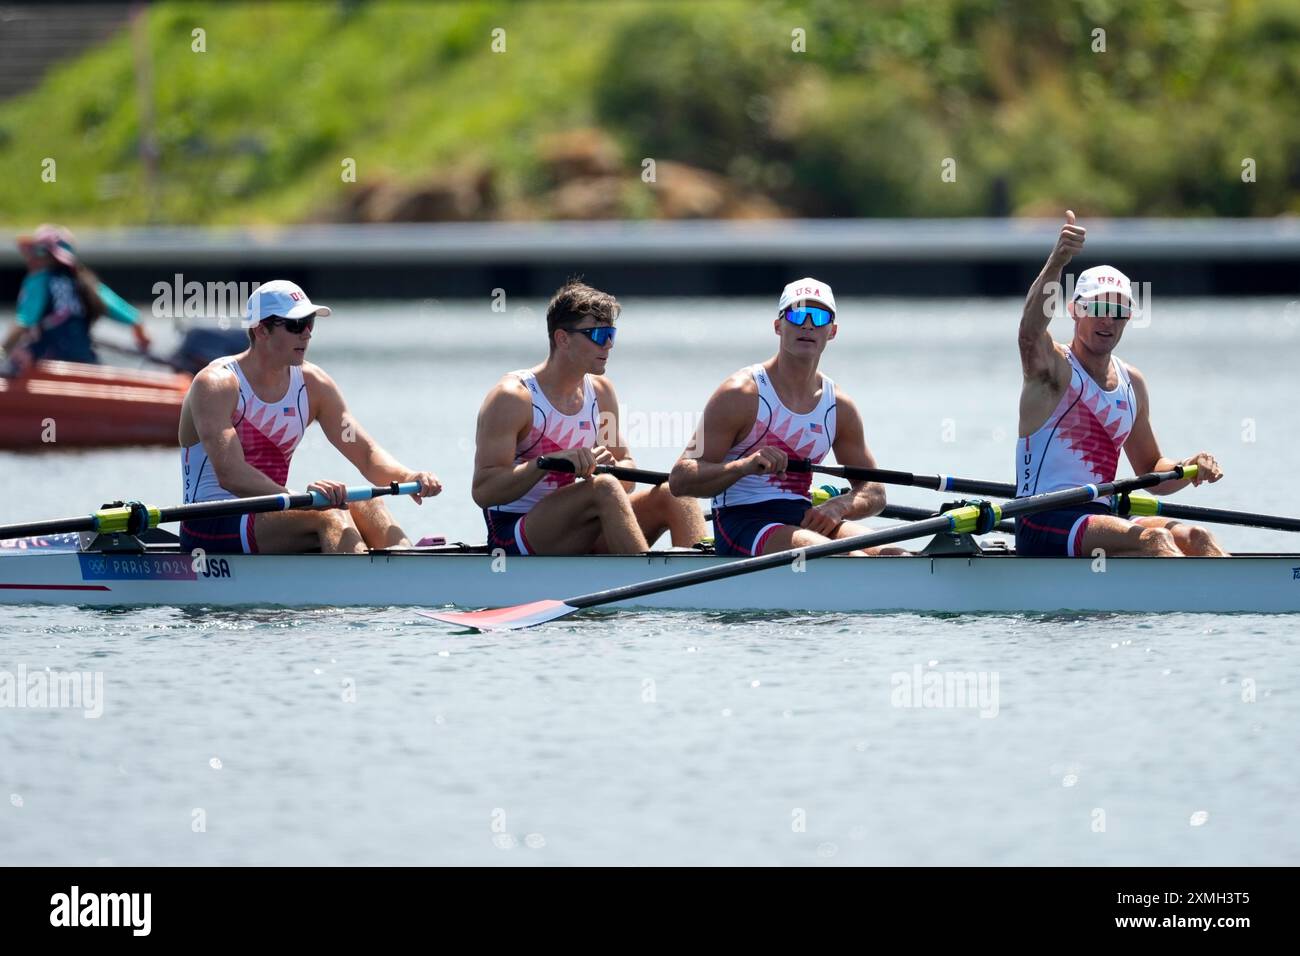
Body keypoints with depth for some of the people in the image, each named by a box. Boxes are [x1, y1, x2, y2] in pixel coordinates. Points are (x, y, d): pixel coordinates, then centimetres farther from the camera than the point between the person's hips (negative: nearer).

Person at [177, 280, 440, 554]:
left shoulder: (313, 385, 8)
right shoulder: (215, 384, -13)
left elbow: (366, 453, 4)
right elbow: (229, 475, -27)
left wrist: (407, 477, -19)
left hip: (270, 516, 7)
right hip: (211, 527, -7)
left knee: (365, 505, -22)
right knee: (328, 515, -31)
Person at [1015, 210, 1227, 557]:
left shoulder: (1132, 384, 18)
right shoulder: (1053, 365, 0)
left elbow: (1153, 474, 26)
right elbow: (1032, 327, -25)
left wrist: (1189, 468, 1)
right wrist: (1057, 262, -44)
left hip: (1099, 521, 7)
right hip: (1043, 524, -7)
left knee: (1193, 537, -20)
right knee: (1153, 539, -30)